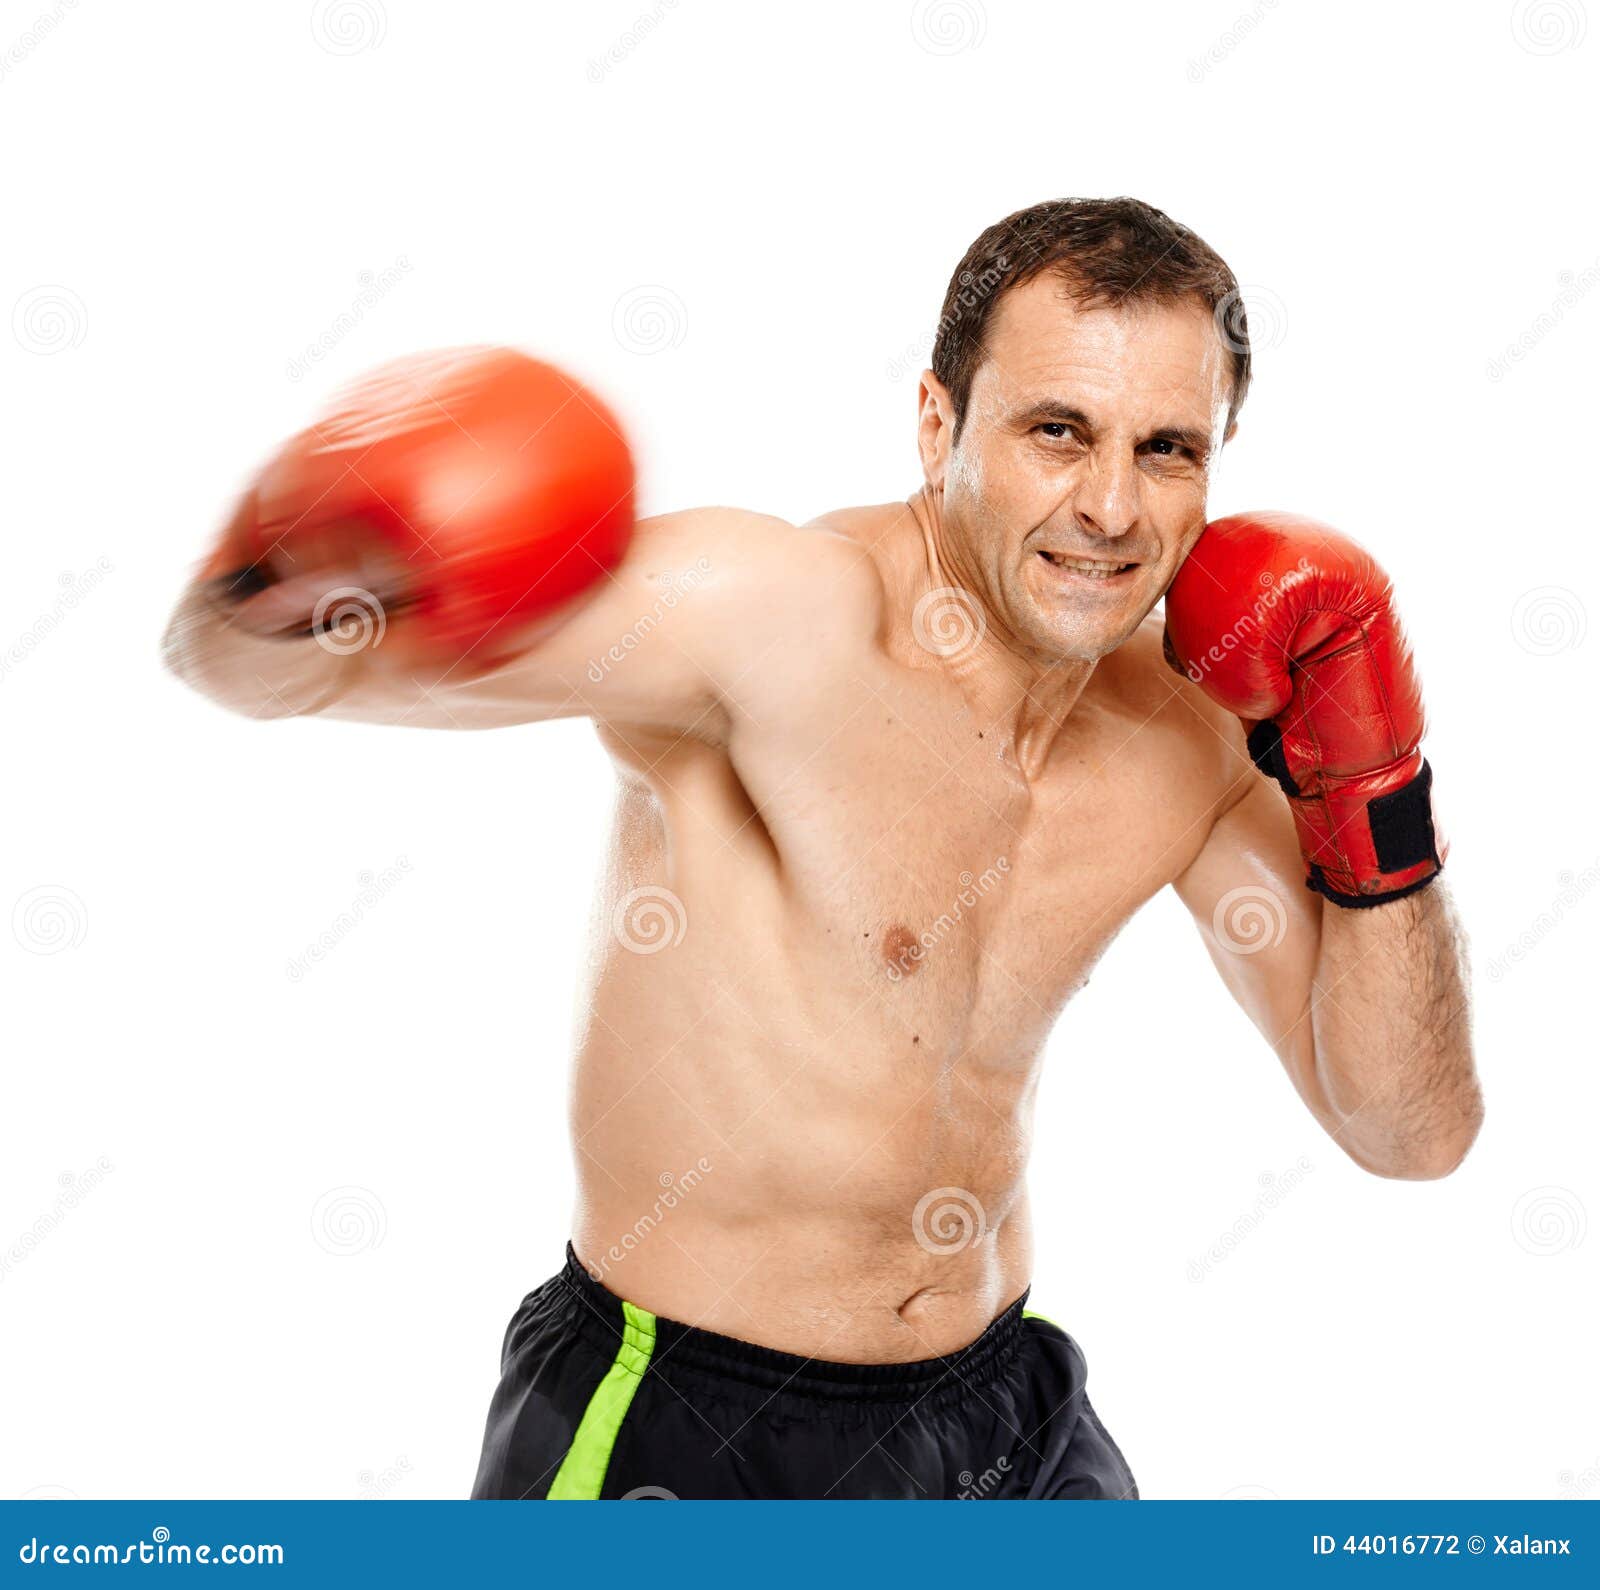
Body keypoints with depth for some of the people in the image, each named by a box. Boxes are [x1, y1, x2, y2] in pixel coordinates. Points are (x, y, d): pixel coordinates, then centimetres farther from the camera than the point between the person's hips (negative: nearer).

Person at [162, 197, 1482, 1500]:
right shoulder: (775, 610, -23)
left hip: (1006, 1408, 5)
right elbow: (241, 662, -22)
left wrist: (1371, 801, -12)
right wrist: (297, 583, -46)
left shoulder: (1195, 734, -5)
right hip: (677, 1437, -5)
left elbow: (1414, 1134, 1)